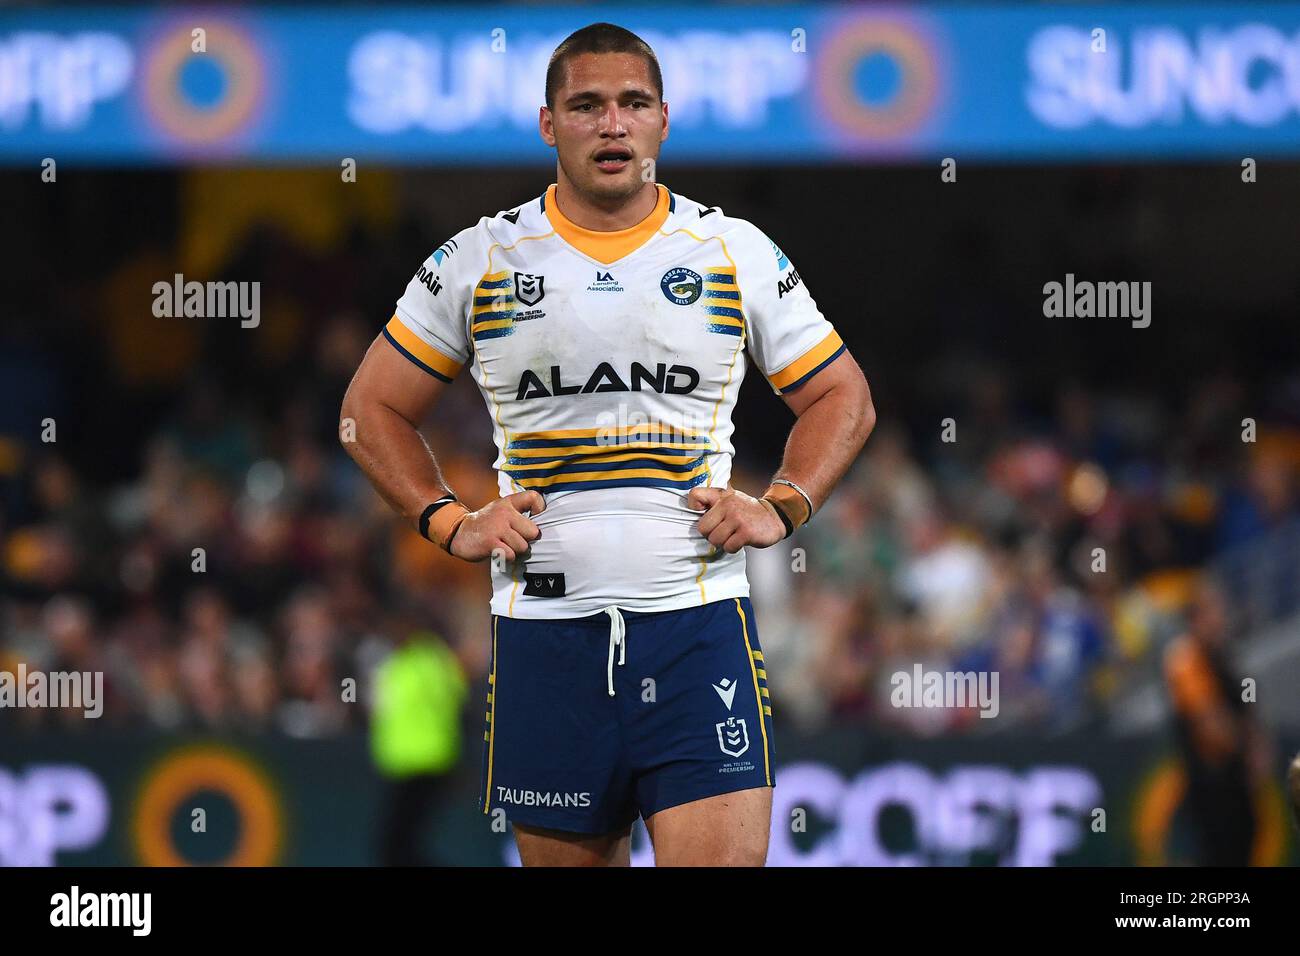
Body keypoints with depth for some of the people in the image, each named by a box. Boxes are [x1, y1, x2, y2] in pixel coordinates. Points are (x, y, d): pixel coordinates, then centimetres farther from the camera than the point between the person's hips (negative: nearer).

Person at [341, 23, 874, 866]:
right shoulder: (481, 260, 6)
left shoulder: (738, 253, 7)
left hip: (699, 622, -1)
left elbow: (842, 397, 16)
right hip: (545, 629, 1)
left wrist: (782, 510, 1)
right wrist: (449, 523, 2)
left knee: (723, 858, -14)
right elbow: (374, 407, 15)